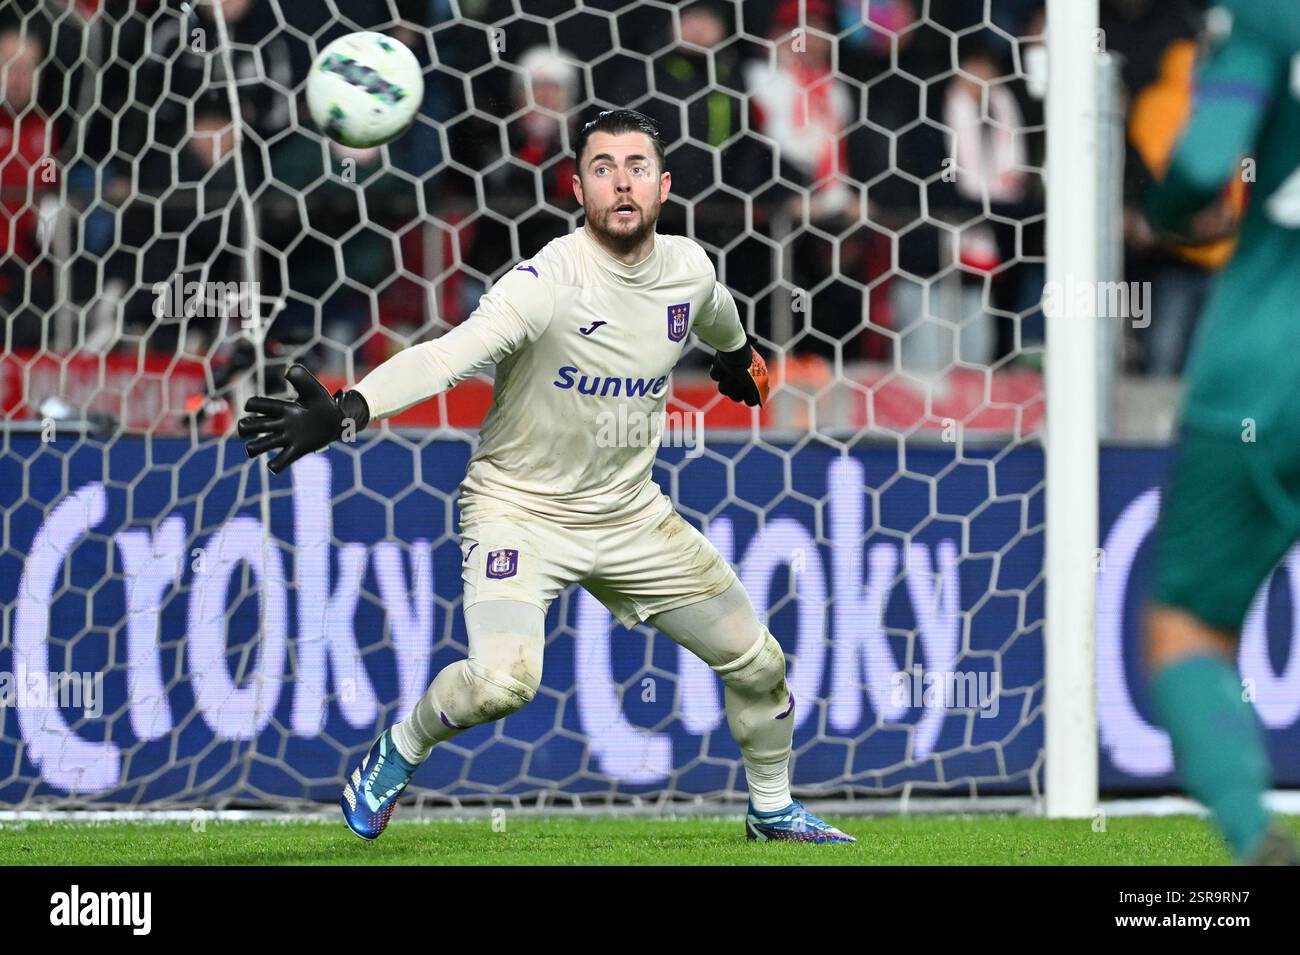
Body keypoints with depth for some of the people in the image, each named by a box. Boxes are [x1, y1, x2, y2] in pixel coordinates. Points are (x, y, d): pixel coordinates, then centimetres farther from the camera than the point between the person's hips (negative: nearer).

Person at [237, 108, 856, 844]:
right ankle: (400, 751, 3)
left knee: (758, 663, 8)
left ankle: (772, 810, 35)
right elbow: (449, 355, -39)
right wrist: (346, 413, -55)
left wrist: (737, 355, 44)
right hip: (522, 512, -6)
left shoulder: (688, 268, -5)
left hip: (630, 512, 6)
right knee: (504, 679, -28)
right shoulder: (549, 282, -25)